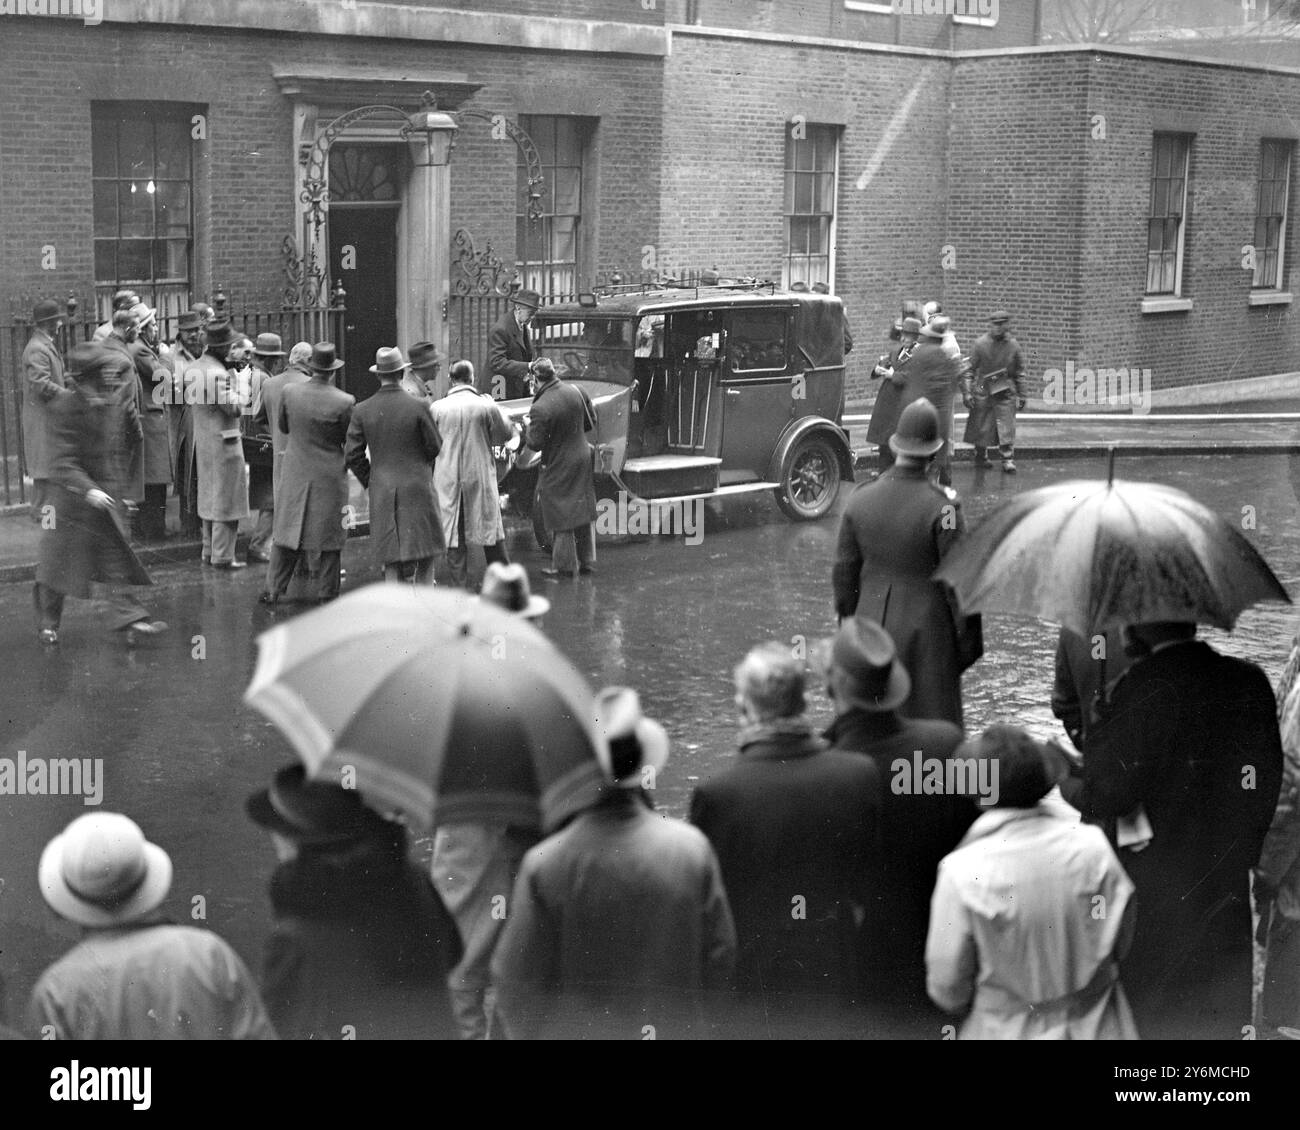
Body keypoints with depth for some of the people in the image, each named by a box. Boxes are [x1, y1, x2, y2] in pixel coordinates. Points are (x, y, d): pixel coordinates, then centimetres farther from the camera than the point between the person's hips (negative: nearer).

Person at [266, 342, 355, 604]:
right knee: (326, 536, 6)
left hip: (295, 475, 3)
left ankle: (274, 589, 21)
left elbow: (283, 426, 6)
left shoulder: (289, 392, -8)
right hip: (329, 478, -3)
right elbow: (351, 440, -5)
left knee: (287, 532, 14)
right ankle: (324, 593, 12)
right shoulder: (344, 402, -17)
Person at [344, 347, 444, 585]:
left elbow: (352, 455, 0)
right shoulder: (417, 406, -10)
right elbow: (435, 447, -3)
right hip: (417, 488, -3)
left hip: (382, 493, 3)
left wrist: (370, 481, 14)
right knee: (425, 556, 8)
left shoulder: (362, 410, -2)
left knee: (391, 560, 8)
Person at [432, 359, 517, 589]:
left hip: (448, 479, 0)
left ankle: (460, 585, 5)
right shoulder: (486, 406, -8)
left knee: (453, 532, 6)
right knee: (490, 527, 11)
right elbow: (505, 433, 4)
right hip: (480, 475, 0)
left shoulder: (437, 408, -5)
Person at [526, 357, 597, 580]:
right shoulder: (576, 391, -5)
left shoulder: (540, 408, -24)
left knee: (562, 517, 4)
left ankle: (564, 565, 10)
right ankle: (587, 561, 23)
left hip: (559, 466, -6)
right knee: (584, 511, 15)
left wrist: (529, 425, -1)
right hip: (583, 459, 6)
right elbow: (590, 422, 7)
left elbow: (535, 444, -18)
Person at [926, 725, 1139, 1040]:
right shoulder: (1091, 846, -16)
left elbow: (948, 989, -12)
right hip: (1097, 1025, 2)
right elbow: (1122, 940, -3)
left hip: (1010, 1030, -2)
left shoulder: (962, 872, -21)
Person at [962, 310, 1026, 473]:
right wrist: (967, 392, -9)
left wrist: (1021, 395, 9)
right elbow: (969, 369, -1)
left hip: (1005, 393, 1)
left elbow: (1019, 372, 11)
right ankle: (980, 457, 24)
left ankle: (1008, 460, 0)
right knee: (981, 428, 6)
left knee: (1007, 428, -6)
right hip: (983, 392, -1)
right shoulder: (980, 344, -3)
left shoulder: (1013, 345, 4)